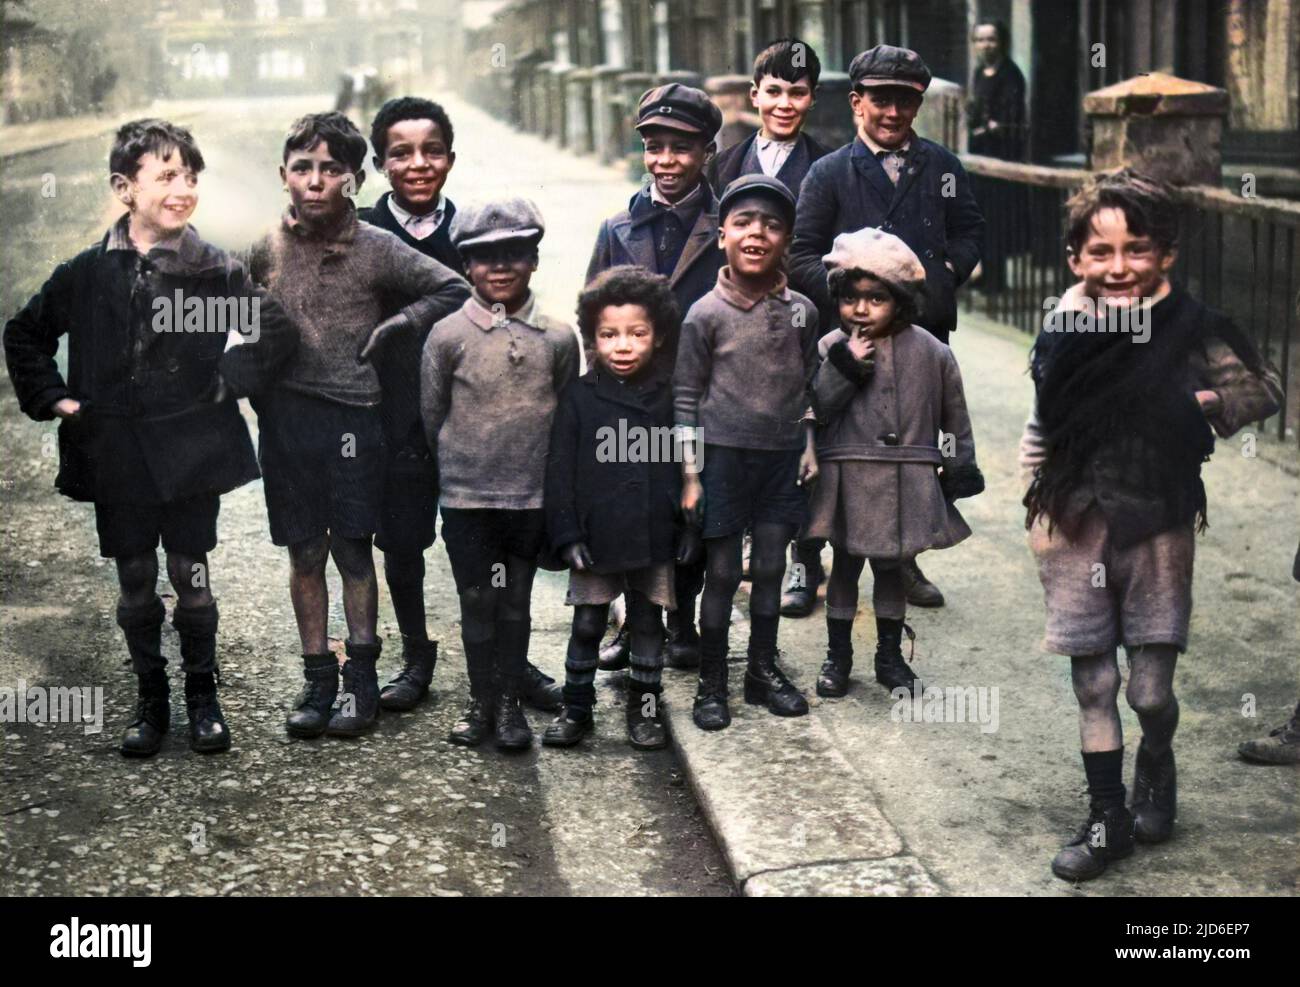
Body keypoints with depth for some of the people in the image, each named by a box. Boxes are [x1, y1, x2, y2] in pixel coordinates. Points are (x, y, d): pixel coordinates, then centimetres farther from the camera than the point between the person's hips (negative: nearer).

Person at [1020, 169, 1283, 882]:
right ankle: (1107, 817, 22)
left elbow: (1262, 390, -2)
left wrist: (1198, 407, -11)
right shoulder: (1065, 329, -2)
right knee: (1092, 683, 7)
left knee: (1151, 689, 3)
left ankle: (1156, 769, 36)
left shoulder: (1190, 328, -8)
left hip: (1158, 527, -1)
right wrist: (1038, 515, 7)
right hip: (1076, 524, 2)